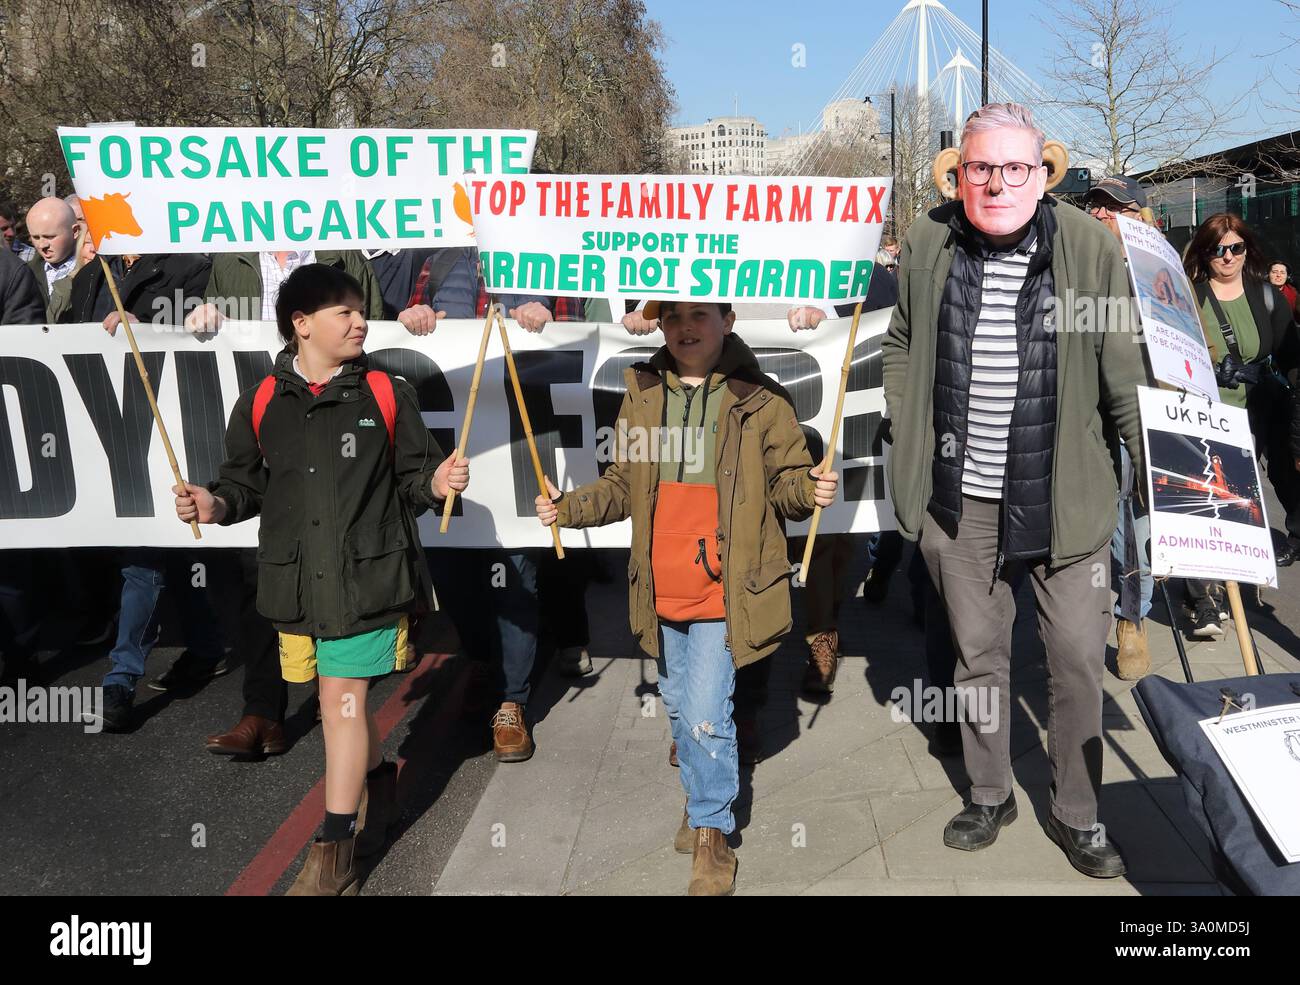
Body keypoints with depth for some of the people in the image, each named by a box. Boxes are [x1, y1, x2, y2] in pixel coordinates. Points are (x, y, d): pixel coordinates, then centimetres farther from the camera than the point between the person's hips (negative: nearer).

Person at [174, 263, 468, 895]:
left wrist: (437, 483, -17)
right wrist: (216, 504, -7)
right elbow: (248, 484, 12)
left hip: (367, 578, -3)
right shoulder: (261, 404, 4)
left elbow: (411, 479, 4)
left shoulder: (387, 396, 0)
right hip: (297, 582, 3)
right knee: (343, 700, 17)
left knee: (342, 699, -5)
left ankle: (335, 856, 5)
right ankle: (378, 781, 46)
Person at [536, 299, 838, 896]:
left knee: (705, 716, -7)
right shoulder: (642, 396, 7)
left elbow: (785, 481, 0)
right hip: (664, 591, 5)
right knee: (678, 707, 19)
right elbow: (621, 486, 13)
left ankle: (712, 832, 14)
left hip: (725, 592, -5)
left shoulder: (759, 400, -4)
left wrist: (809, 489, -21)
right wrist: (568, 508, 0)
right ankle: (701, 802, 42)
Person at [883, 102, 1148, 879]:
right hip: (958, 499, 2)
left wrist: (1160, 472, -4)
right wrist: (908, 435, 6)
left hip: (1063, 499, -2)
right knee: (977, 654, 16)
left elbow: (1128, 373, -5)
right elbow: (902, 343, 13)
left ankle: (1078, 813, 27)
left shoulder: (1092, 248, -9)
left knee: (1081, 659, 6)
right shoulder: (927, 242, -1)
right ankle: (990, 794, 36)